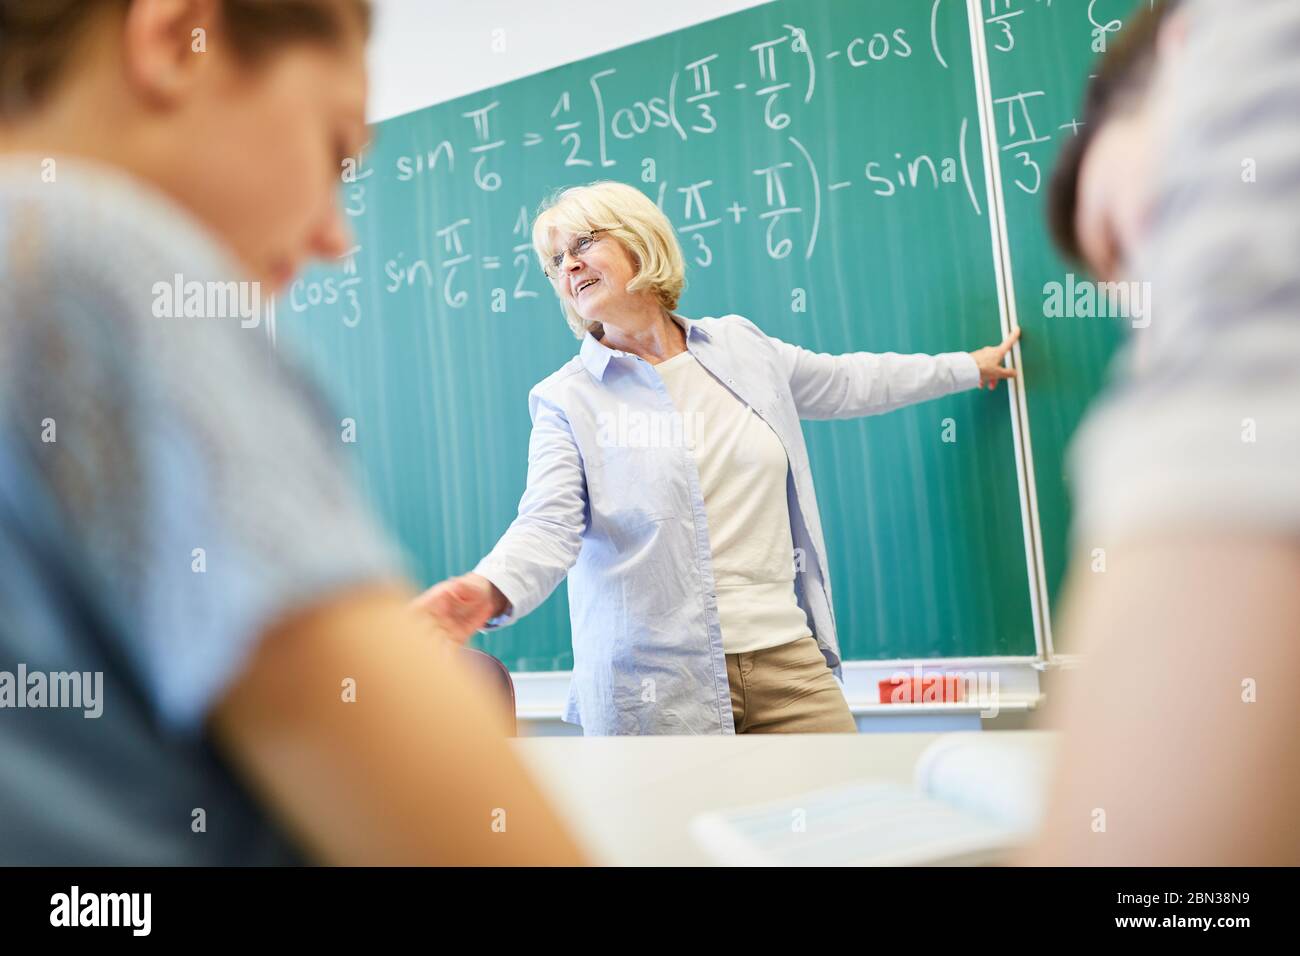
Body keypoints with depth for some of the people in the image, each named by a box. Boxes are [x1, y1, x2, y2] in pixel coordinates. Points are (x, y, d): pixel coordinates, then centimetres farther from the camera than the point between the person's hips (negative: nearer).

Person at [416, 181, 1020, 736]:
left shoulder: (741, 347, 10)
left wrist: (966, 368, 36)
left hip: (785, 660, 3)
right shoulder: (566, 399, 0)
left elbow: (844, 382, 26)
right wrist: (492, 588, -35)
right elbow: (548, 525, -13)